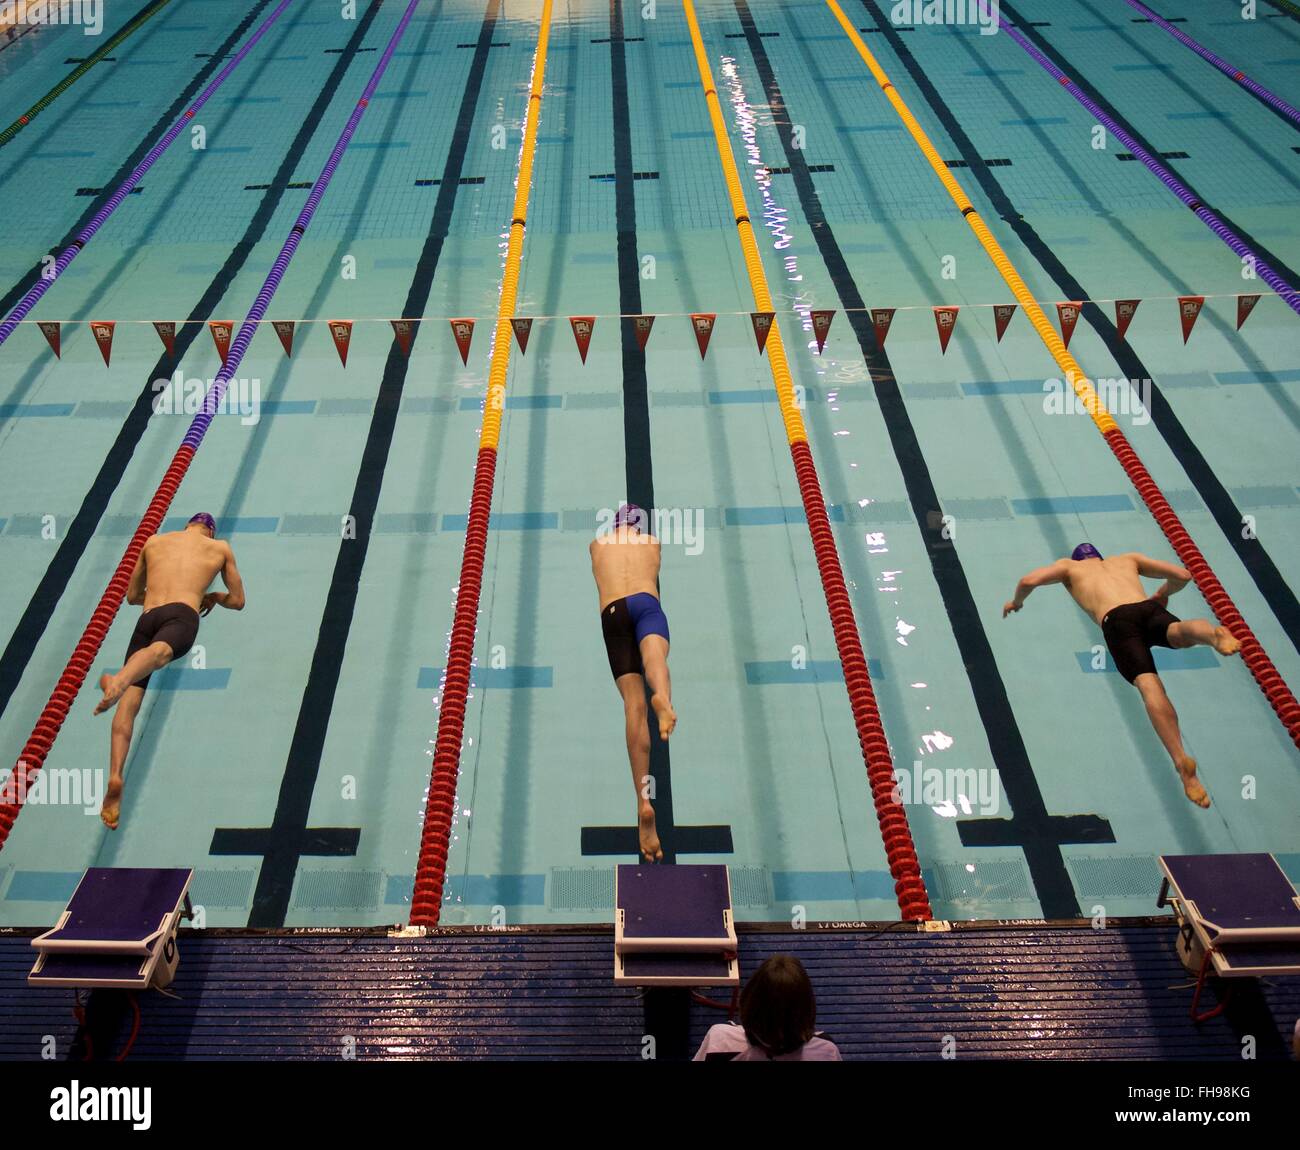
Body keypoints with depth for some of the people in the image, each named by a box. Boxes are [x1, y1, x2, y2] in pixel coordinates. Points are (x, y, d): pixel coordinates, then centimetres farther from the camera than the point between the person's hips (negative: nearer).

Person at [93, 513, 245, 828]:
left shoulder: (154, 542, 34)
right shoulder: (220, 548, 29)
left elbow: (132, 596, 42)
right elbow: (238, 601, 33)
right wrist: (213, 596, 52)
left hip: (148, 618, 3)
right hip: (182, 616, -3)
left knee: (130, 700, -3)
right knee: (159, 652, -34)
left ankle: (115, 776, -21)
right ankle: (118, 681, -70)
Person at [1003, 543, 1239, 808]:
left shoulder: (1069, 566, 33)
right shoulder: (1128, 559, 40)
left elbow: (1029, 581, 16)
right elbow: (1183, 574, 37)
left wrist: (1017, 602, 38)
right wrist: (1163, 595, 57)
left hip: (1116, 621, -3)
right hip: (1150, 610, 3)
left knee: (1150, 687, -21)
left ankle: (1181, 761, -40)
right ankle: (1214, 633, -64)